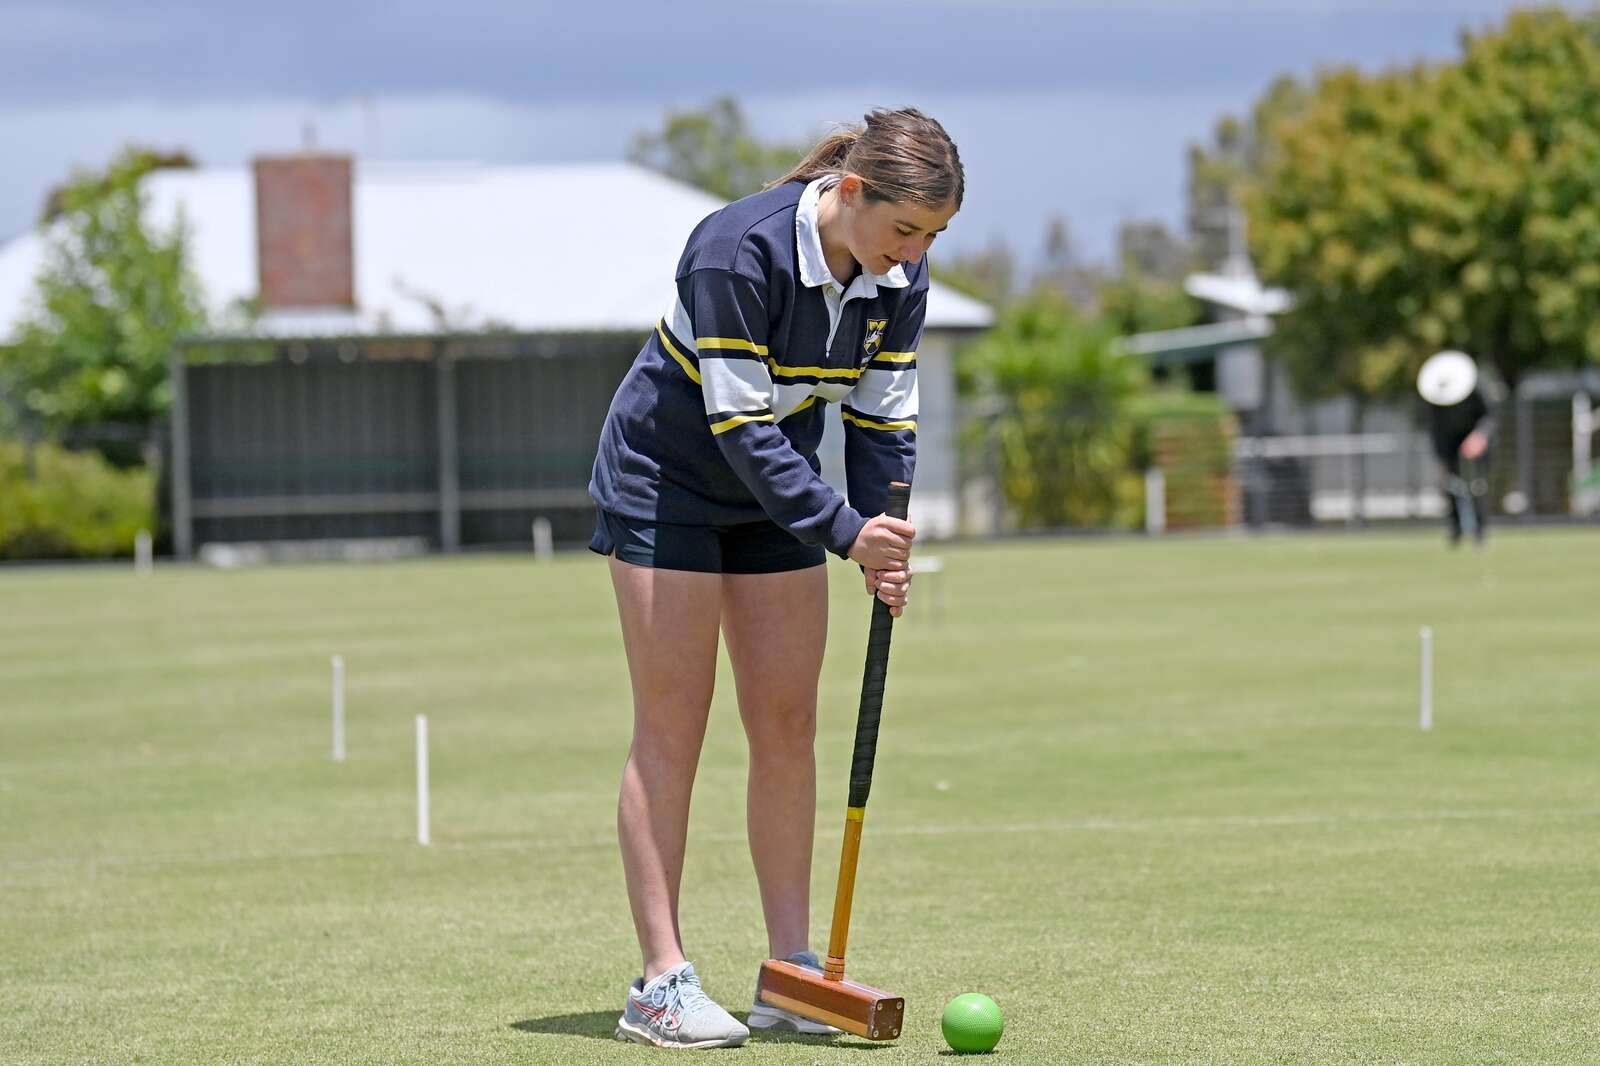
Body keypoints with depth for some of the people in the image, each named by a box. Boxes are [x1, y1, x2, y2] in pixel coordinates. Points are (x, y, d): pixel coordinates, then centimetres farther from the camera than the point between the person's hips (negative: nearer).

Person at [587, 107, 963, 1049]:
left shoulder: (901, 281, -10)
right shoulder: (738, 253, -30)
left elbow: (884, 421, -2)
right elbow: (739, 424, -29)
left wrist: (888, 545, -15)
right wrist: (845, 530, -32)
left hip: (775, 490, 6)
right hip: (665, 482, -6)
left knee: (789, 726, 2)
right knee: (672, 727, -8)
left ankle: (793, 972, 6)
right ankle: (662, 982, -7)